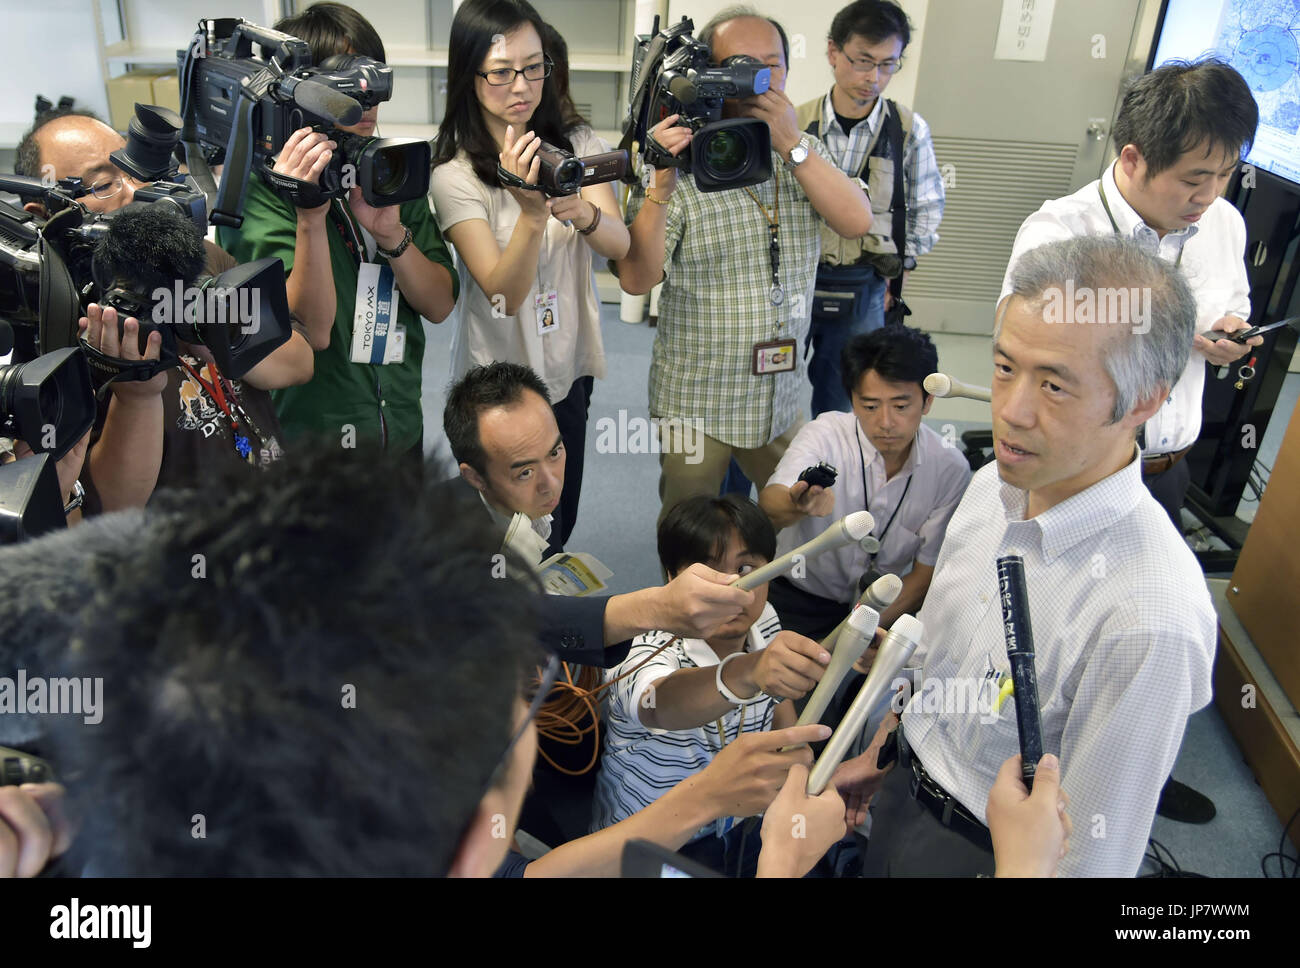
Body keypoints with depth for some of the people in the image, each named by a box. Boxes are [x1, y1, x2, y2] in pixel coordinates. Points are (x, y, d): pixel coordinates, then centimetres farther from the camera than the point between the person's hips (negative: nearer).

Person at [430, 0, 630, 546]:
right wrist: (533, 211, -40)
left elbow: (619, 245, -15)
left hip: (569, 367, 4)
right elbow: (505, 292, -24)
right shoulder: (454, 174, -15)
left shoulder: (575, 142, -2)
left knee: (560, 526, 20)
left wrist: (581, 211, -36)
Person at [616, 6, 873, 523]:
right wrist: (662, 186, -31)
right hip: (694, 403, -4)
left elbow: (856, 222, -13)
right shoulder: (678, 160, -13)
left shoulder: (805, 151, 3)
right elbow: (637, 279, -19)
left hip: (781, 398, 4)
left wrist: (790, 143, -21)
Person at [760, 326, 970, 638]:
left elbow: (926, 573, -2)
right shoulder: (825, 433, -15)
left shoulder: (950, 469, -9)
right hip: (799, 598, -2)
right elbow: (769, 504, -33)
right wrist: (799, 505, -57)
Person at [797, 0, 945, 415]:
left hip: (863, 289, 0)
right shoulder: (796, 122, -4)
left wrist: (896, 270, 7)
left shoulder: (910, 130, -4)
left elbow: (926, 210, 8)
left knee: (839, 407, 8)